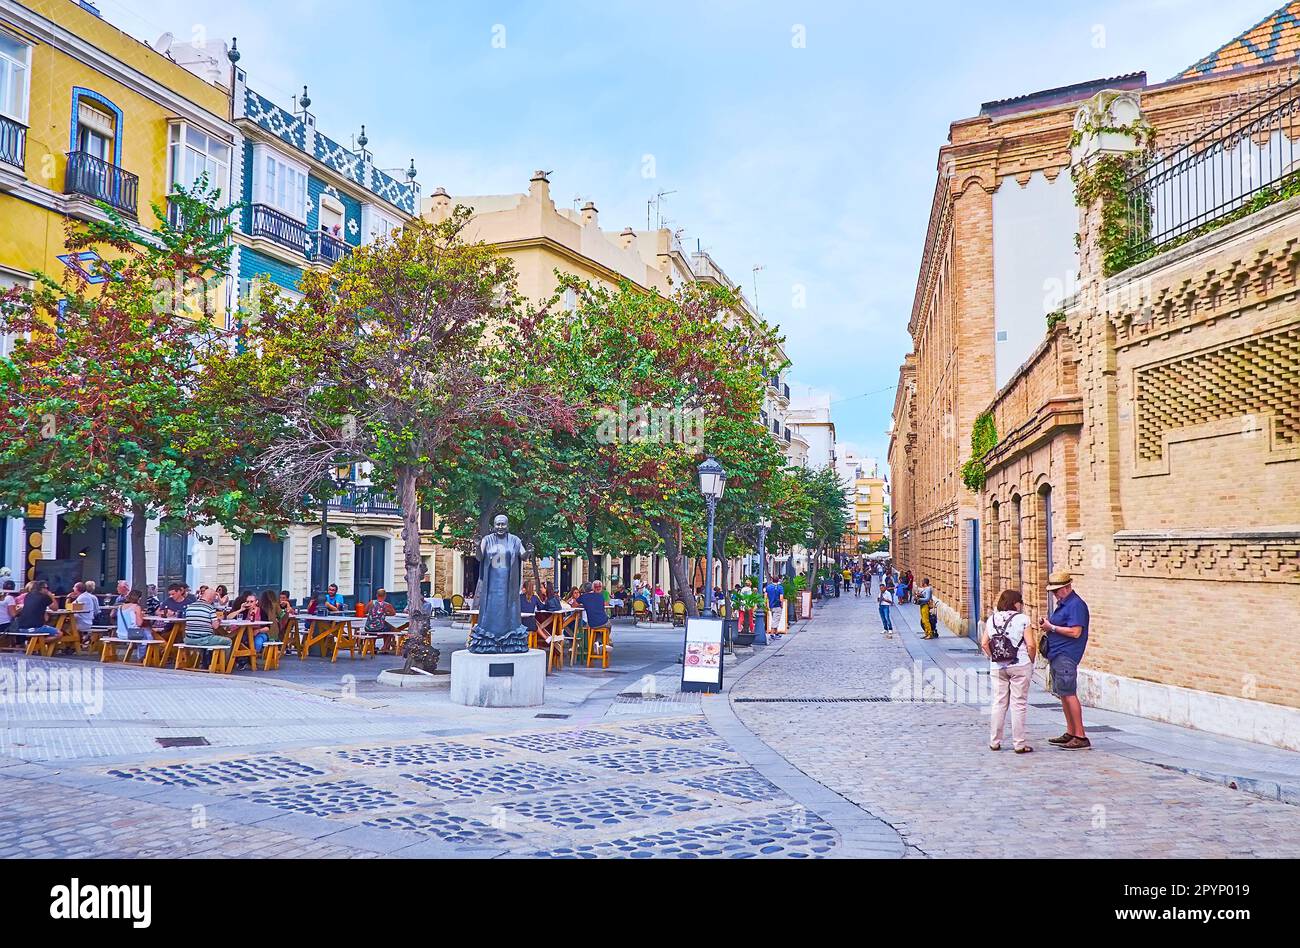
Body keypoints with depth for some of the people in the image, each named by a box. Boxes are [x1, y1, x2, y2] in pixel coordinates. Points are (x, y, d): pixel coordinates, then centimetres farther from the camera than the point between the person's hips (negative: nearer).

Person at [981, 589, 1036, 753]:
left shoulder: (992, 619, 6)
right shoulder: (1022, 619, -7)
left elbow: (984, 643, 2)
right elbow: (1030, 645, -11)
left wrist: (994, 657, 11)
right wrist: (1031, 661, 3)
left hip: (997, 668, 4)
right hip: (1020, 666, -4)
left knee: (999, 703, 11)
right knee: (1019, 704, 3)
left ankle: (994, 742, 16)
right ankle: (1019, 744, 5)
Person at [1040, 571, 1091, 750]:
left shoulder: (1076, 605, -13)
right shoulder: (1062, 604, 19)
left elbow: (1075, 632, -21)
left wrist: (1052, 627, -14)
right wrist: (1047, 626, 7)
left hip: (1066, 656, -10)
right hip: (1057, 655, 10)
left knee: (1069, 694, -10)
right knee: (1062, 695, 13)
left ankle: (1080, 737, -7)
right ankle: (1070, 733, 21)